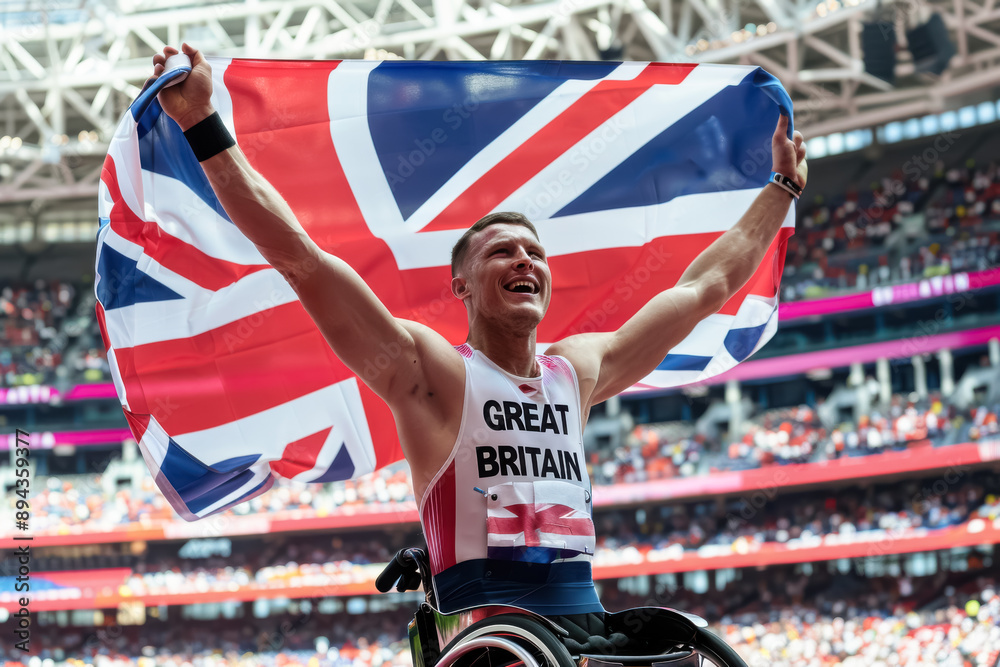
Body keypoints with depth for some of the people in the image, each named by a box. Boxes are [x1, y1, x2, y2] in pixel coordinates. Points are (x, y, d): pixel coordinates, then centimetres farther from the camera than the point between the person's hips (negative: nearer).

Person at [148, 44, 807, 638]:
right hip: (483, 620, -5)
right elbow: (299, 257, -2)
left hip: (587, 614, 5)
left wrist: (782, 187, 40)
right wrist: (204, 127, -6)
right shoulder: (430, 370, 5)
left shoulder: (579, 370, 20)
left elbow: (705, 285, 32)